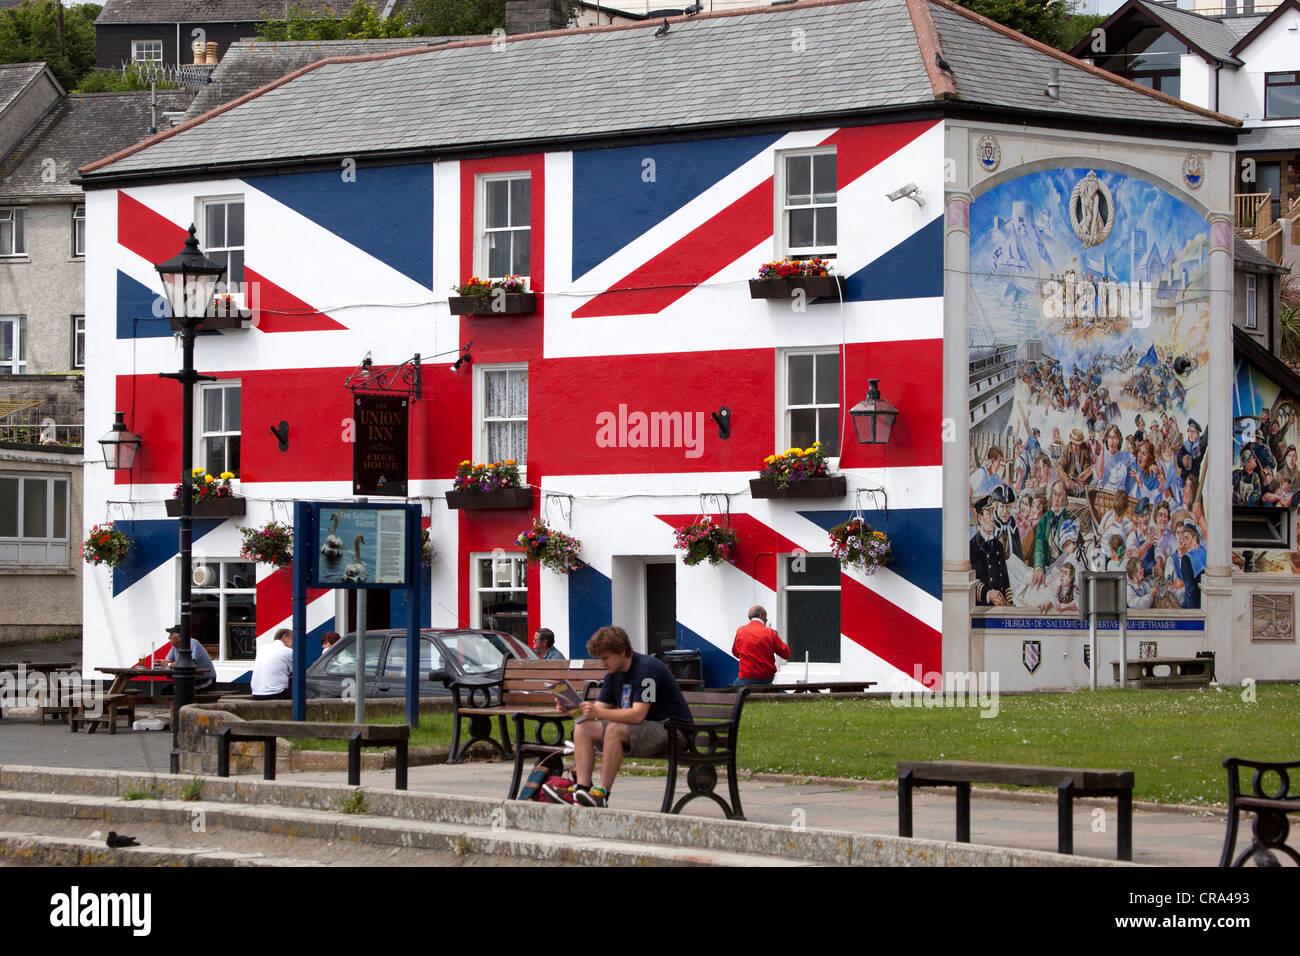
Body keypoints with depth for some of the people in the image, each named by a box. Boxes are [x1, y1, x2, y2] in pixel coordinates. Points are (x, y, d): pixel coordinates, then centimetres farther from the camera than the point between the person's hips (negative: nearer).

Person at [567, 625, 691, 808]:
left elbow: (638, 714, -28)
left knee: (615, 729, -34)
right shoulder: (614, 673, 9)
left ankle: (602, 793, -31)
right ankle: (582, 788, -17)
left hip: (670, 730, -9)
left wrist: (599, 713, -36)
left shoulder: (647, 668, -19)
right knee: (583, 727, -4)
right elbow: (602, 706, 9)